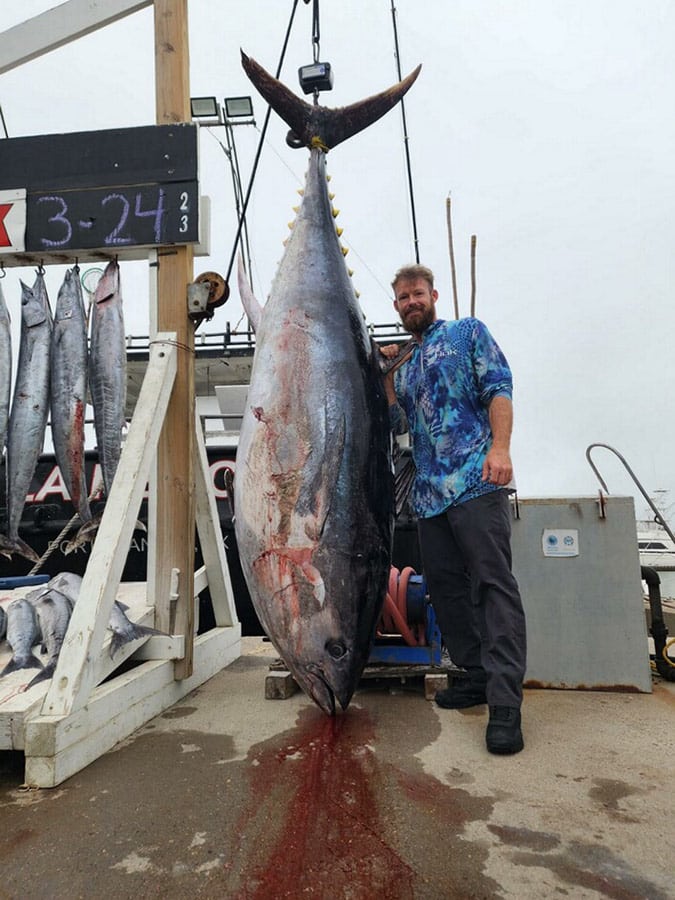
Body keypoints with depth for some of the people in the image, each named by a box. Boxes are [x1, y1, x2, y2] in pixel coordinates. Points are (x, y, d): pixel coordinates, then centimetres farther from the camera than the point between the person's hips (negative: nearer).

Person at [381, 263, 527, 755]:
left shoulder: (468, 332, 9)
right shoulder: (407, 364, 25)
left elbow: (499, 388, -4)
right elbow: (399, 423, 18)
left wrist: (500, 448, -19)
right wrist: (386, 374, 13)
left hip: (476, 478, -7)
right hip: (430, 489, 7)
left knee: (493, 582, -11)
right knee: (444, 584, 9)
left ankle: (505, 700, -9)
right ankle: (477, 673, 20)